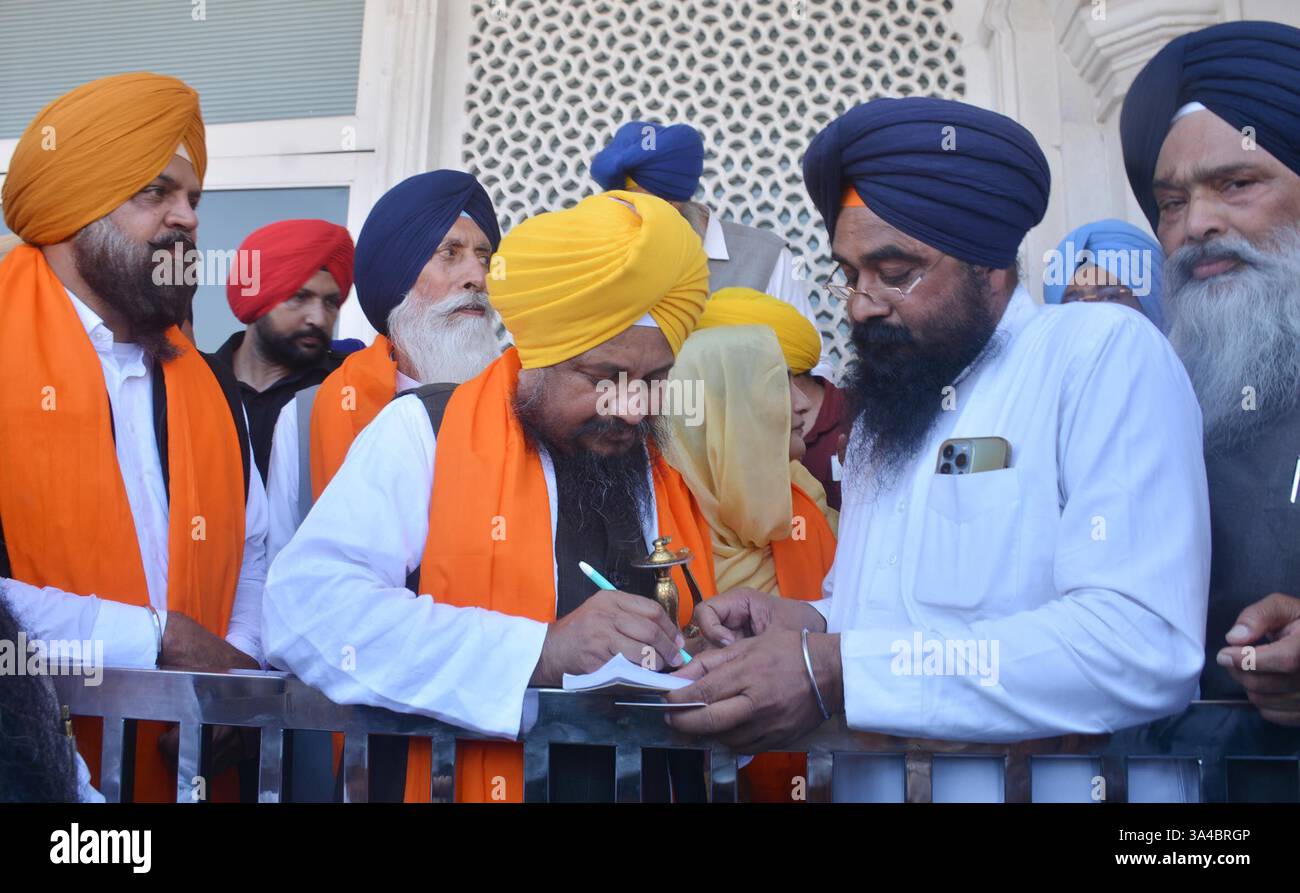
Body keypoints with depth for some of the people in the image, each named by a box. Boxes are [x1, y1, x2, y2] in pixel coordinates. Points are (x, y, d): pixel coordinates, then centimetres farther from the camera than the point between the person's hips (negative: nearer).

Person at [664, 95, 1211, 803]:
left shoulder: (1106, 353, -7)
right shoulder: (882, 403, 14)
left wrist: (836, 673, -22)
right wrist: (809, 625, -2)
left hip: (1045, 781, -4)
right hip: (863, 781, 5)